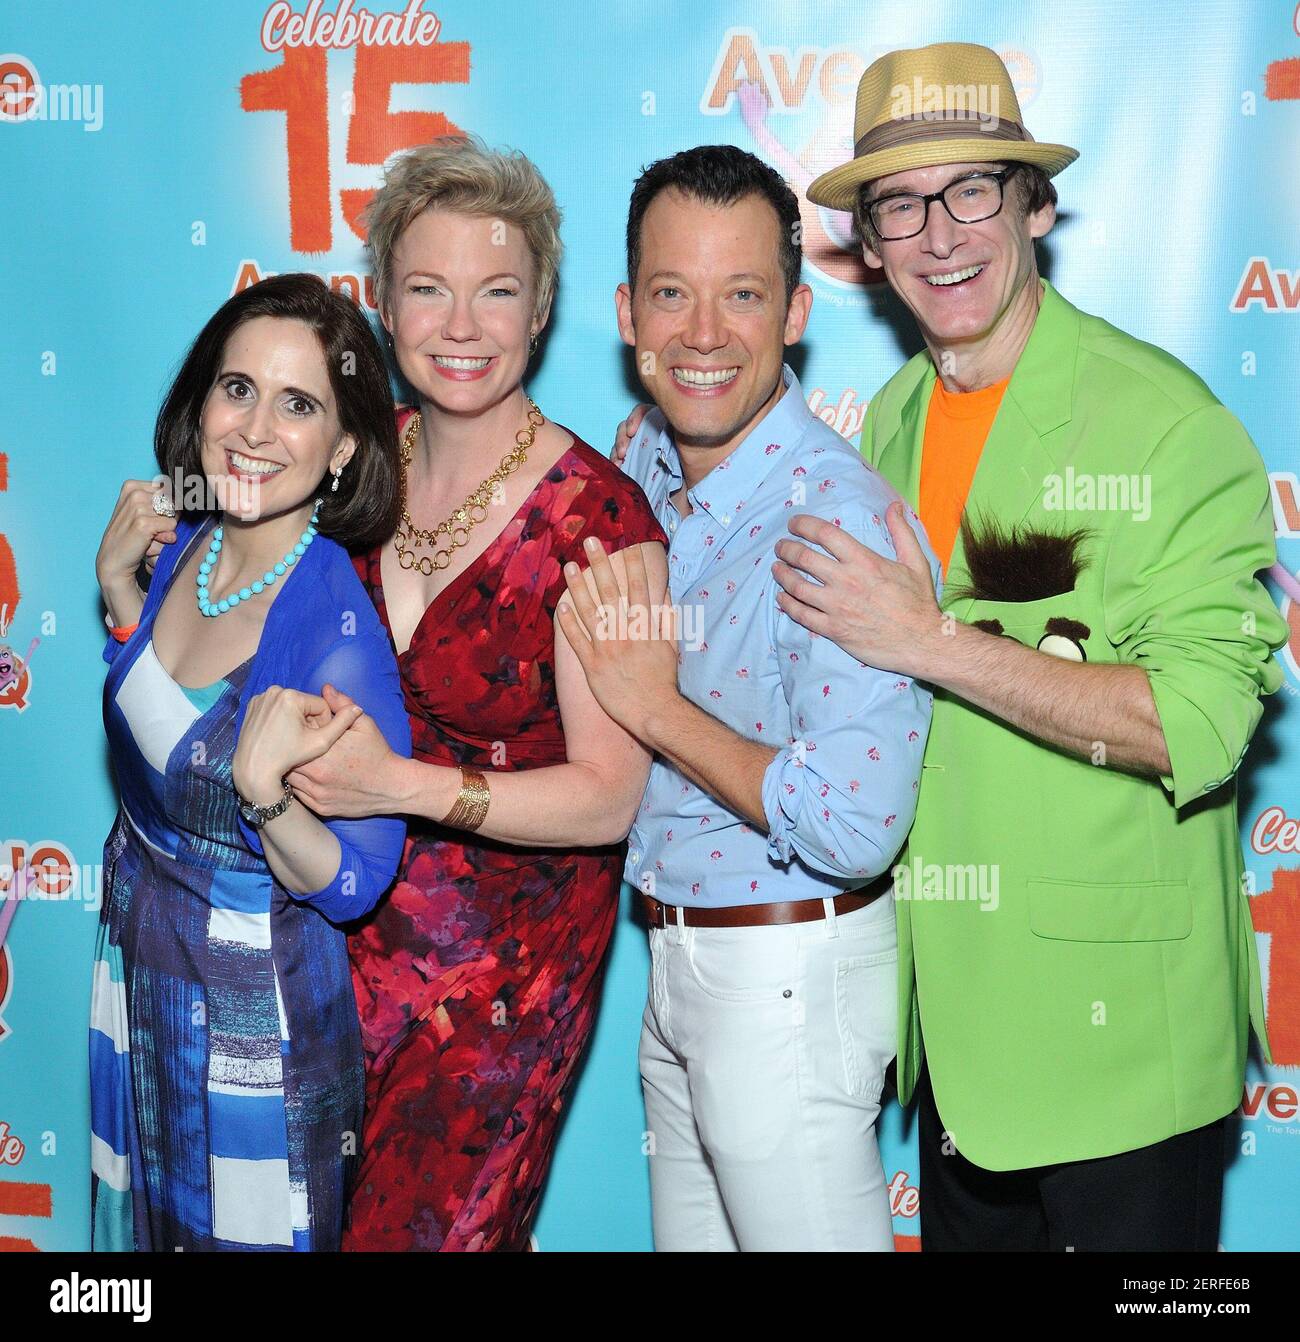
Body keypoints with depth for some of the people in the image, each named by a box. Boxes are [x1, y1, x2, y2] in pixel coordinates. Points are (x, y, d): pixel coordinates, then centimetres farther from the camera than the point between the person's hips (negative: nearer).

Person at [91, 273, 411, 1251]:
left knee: (243, 1231, 17)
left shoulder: (339, 631, -29)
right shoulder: (189, 542, -9)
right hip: (137, 960, 7)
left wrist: (264, 791, -39)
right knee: (146, 1219, 27)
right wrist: (118, 582, -2)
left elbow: (351, 886, -22)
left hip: (249, 1011, -7)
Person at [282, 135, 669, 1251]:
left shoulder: (598, 518, -20)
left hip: (510, 963, -5)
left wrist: (406, 785, -30)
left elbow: (610, 796, -18)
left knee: (431, 1227, 9)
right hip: (354, 925, 5)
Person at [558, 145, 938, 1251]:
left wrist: (657, 705, -20)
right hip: (674, 955, 8)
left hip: (789, 980, -8)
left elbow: (854, 831, -28)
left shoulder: (842, 519, -24)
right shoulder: (639, 474, 2)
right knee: (691, 1236, 21)